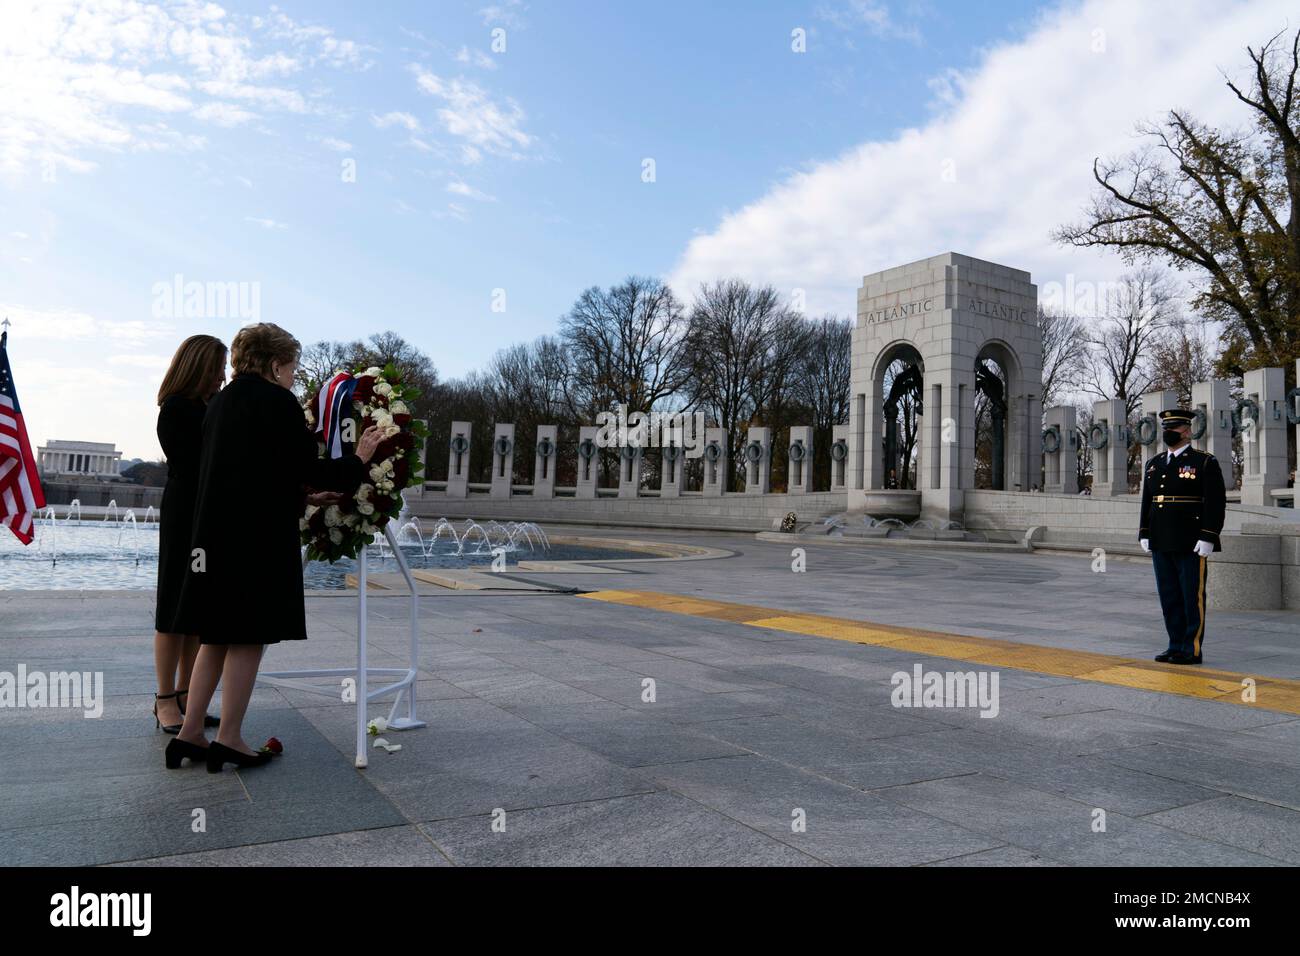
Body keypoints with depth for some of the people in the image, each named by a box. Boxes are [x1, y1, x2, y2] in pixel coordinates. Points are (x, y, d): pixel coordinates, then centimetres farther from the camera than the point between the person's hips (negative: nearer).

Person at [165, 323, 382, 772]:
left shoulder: (221, 402, 16)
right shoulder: (277, 401, -10)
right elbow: (306, 468, -13)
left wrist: (302, 495, 25)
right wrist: (358, 460, 2)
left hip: (216, 533, 8)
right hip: (259, 538, -8)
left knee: (218, 636, 15)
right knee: (249, 637, 1)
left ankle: (190, 734, 17)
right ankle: (229, 738, 8)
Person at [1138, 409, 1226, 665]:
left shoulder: (1205, 463, -4)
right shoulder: (1153, 464, 14)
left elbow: (1216, 503, -10)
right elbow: (1147, 502, 17)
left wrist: (1207, 538, -16)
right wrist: (1145, 535, 10)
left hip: (1191, 545, -6)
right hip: (1161, 545, 6)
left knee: (1193, 597, 0)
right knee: (1169, 596, 10)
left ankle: (1192, 650, 7)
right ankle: (1176, 646, 19)